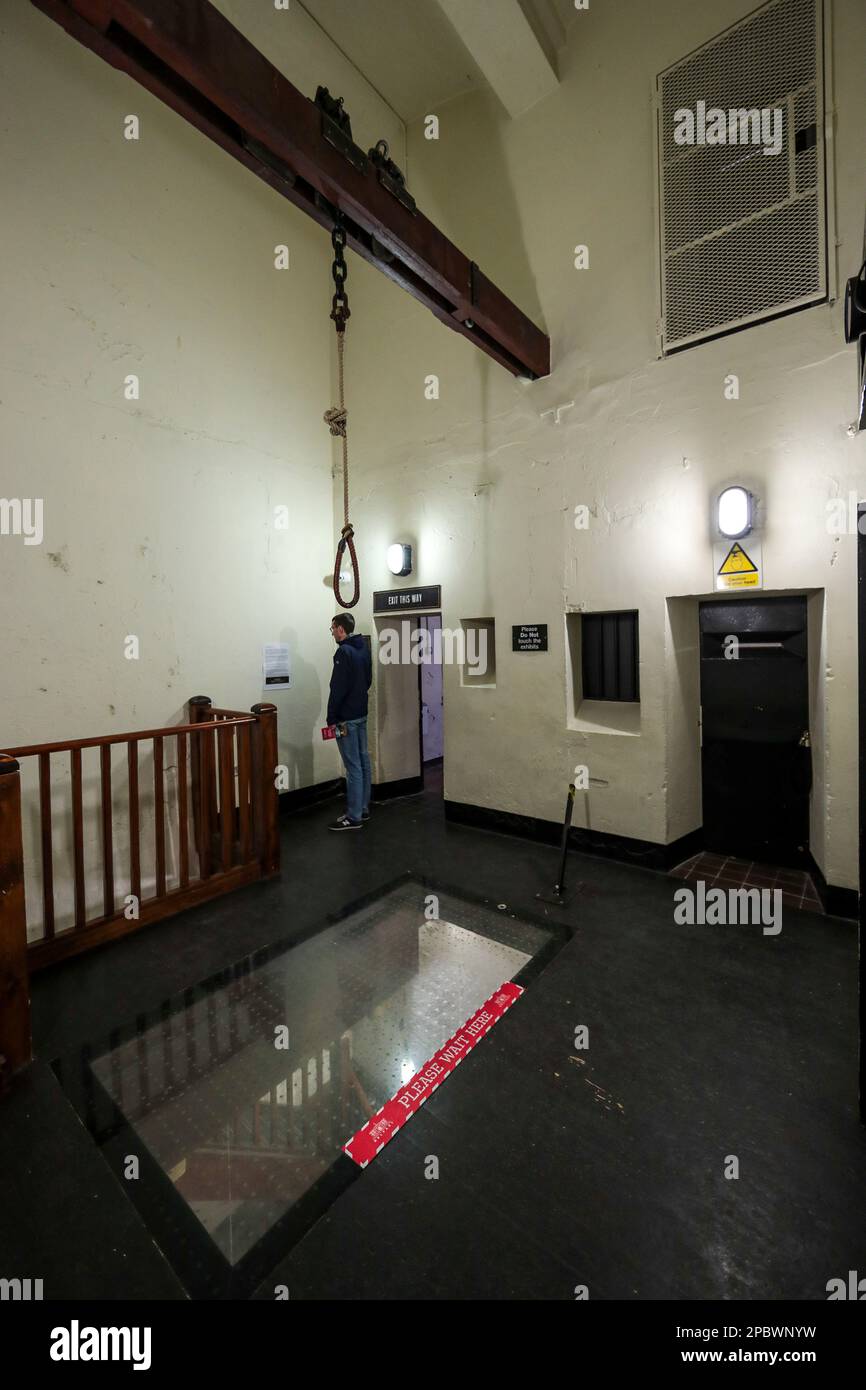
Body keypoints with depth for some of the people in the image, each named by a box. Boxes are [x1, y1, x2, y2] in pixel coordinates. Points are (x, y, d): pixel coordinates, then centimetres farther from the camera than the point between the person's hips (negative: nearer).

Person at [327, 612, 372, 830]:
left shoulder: (344, 651, -16)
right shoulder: (363, 648, 11)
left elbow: (338, 688, -19)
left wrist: (332, 718, -13)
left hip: (346, 717, -9)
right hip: (361, 714, 9)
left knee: (353, 766, -5)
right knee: (363, 761, 13)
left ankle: (354, 817, 1)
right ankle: (363, 809, 23)